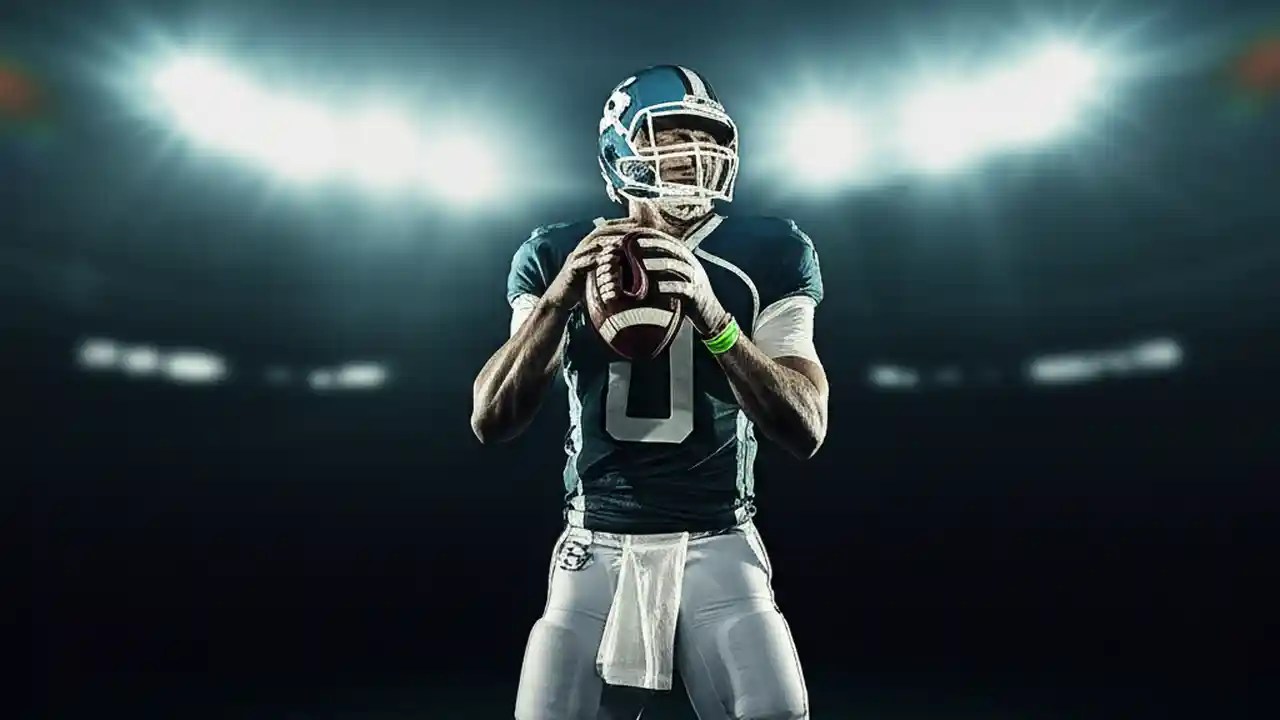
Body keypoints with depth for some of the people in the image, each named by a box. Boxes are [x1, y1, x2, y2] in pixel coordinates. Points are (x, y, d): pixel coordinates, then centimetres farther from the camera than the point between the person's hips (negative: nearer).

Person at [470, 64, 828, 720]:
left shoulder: (770, 254, 2)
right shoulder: (559, 256, 5)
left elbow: (806, 431, -7)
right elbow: (491, 423, -1)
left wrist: (712, 315, -23)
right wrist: (560, 297, -17)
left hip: (718, 543, -1)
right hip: (597, 546, 1)